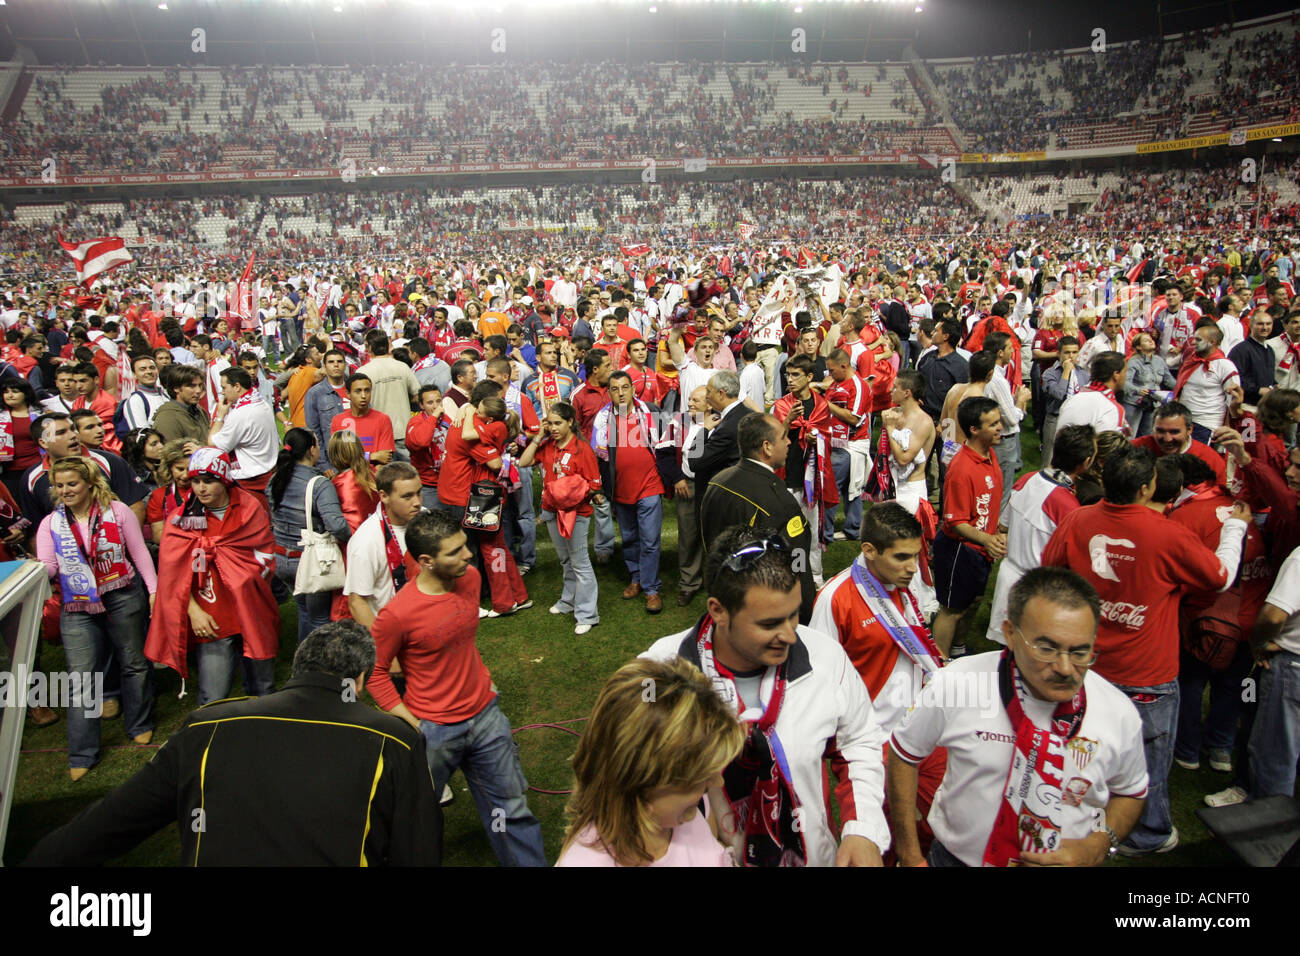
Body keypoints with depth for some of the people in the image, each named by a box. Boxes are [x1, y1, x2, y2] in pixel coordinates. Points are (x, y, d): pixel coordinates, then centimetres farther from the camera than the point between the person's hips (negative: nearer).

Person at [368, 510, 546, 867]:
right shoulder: (398, 613, -24)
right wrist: (411, 723, -14)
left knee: (512, 809, 15)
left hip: (484, 714, 5)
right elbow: (375, 670, -11)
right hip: (433, 730, -5)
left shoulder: (470, 577, -5)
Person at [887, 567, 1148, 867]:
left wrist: (1097, 848, -14)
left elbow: (1130, 793, 4)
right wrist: (910, 855, -6)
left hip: (1070, 859, 1)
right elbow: (904, 754, -8)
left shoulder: (1120, 714, -16)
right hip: (958, 856, -1)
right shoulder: (955, 684, -23)